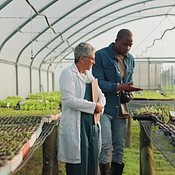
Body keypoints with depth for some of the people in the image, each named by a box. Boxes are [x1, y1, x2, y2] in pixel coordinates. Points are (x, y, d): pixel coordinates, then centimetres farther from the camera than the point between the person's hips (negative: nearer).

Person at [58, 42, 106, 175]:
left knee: (92, 164, 10)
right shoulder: (68, 73, -8)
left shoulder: (89, 75, 16)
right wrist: (93, 106, -13)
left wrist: (100, 105, -4)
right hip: (76, 126, -7)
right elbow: (69, 100, -19)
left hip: (92, 123, 8)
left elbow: (101, 95, 20)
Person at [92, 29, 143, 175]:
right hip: (104, 108, -6)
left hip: (121, 109, 6)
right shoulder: (101, 55, -9)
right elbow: (99, 82, -16)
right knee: (105, 145, -10)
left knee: (119, 146, 10)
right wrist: (121, 87, -26)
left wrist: (129, 91, 1)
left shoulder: (130, 59, 11)